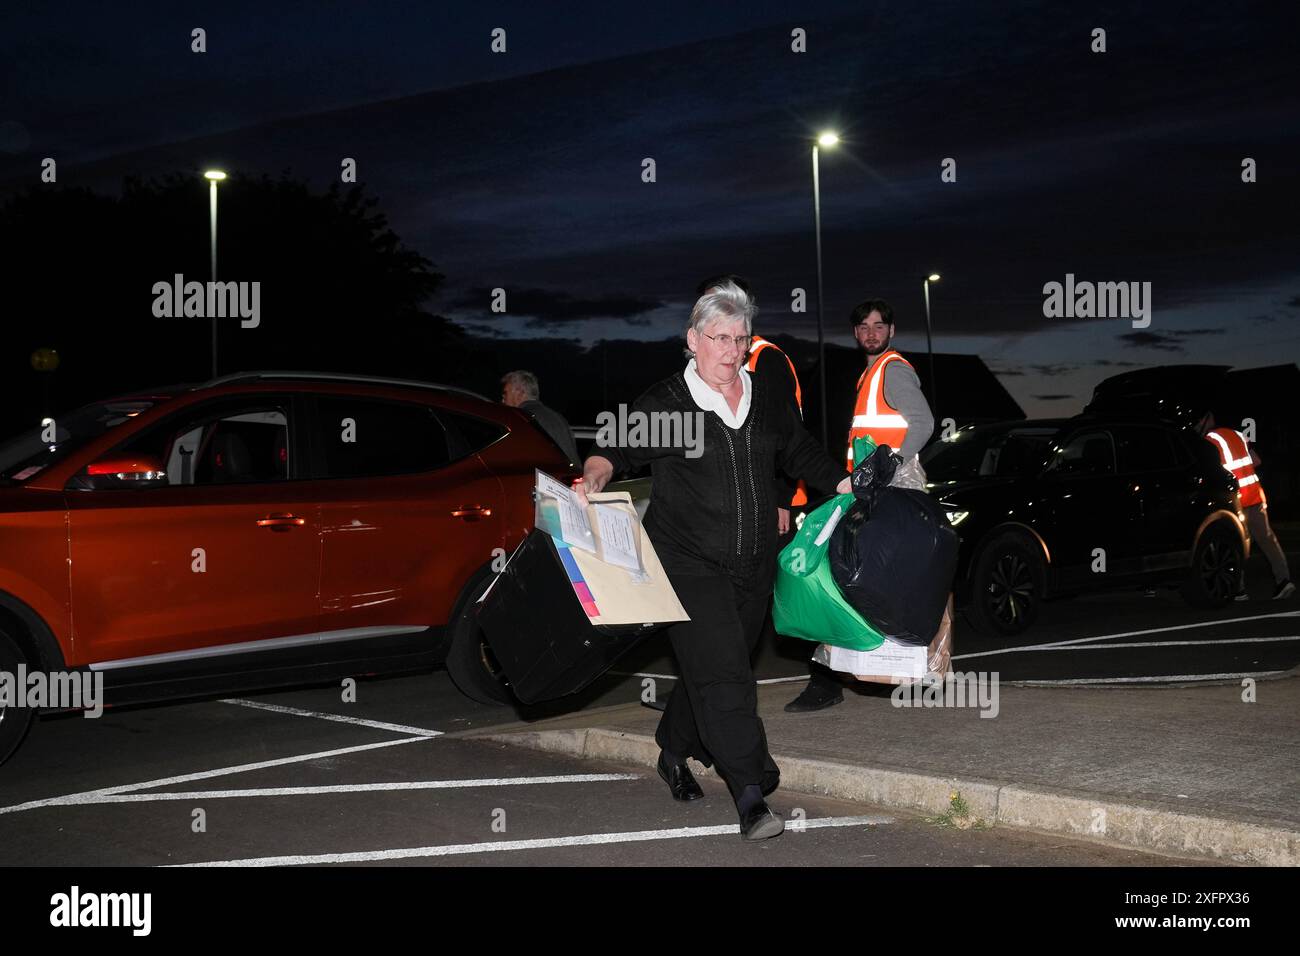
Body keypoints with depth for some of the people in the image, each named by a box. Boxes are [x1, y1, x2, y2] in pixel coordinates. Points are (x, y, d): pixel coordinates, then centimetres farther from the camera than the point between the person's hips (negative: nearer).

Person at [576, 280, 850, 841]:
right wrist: (594, 478, -28)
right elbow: (617, 452, -7)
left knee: (713, 669, 14)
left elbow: (801, 456, 22)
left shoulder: (767, 402, 10)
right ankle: (750, 794, -14)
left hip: (753, 567, 6)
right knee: (721, 674, -14)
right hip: (689, 566, -6)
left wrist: (845, 484, 10)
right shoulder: (665, 404, -6)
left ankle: (674, 753, 39)